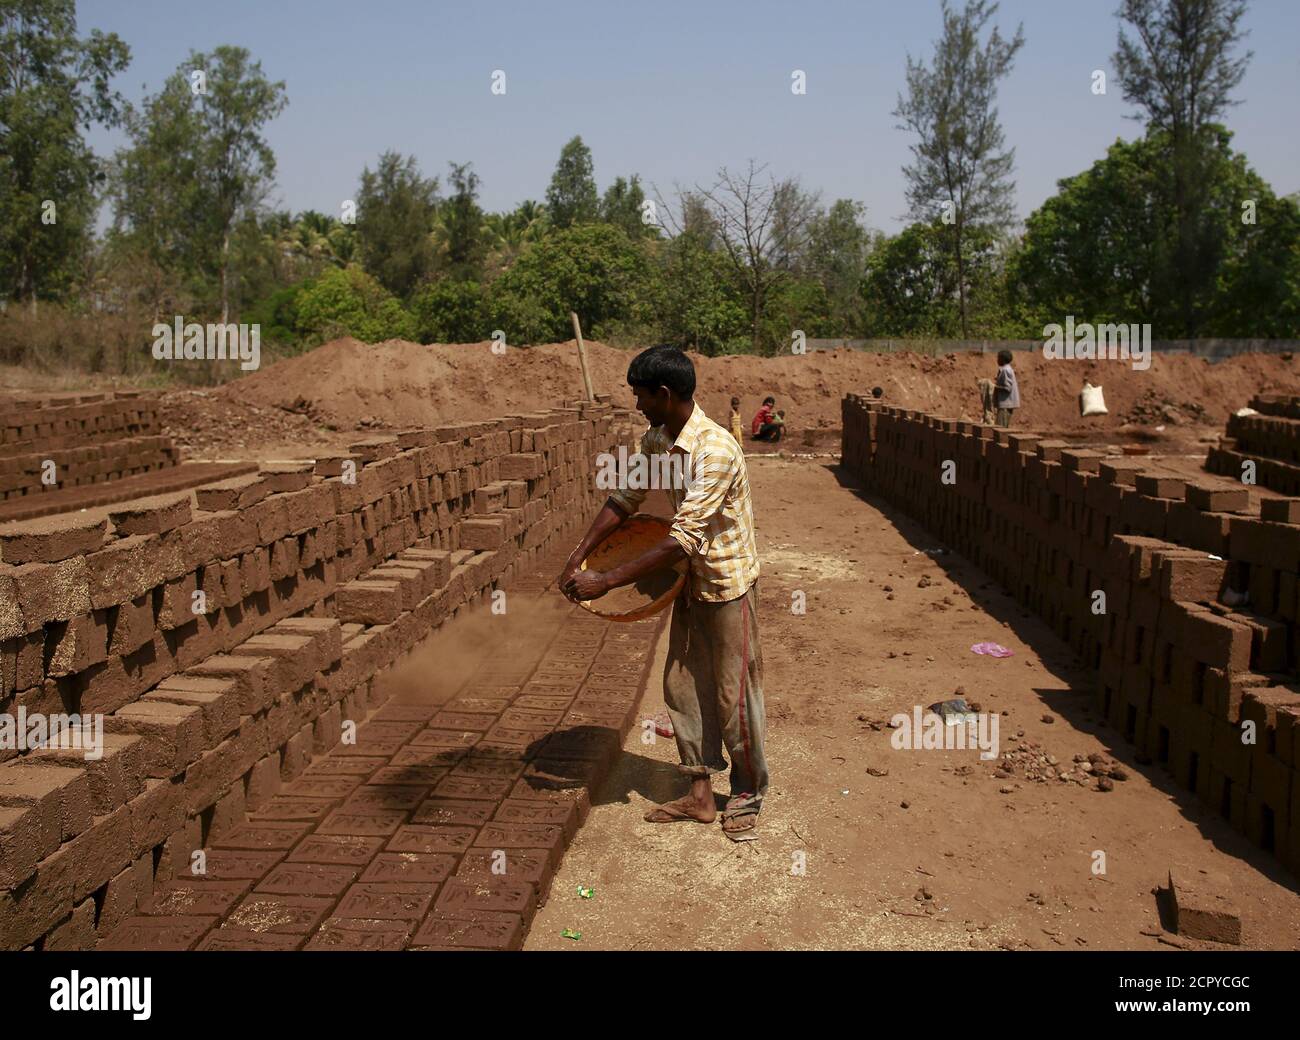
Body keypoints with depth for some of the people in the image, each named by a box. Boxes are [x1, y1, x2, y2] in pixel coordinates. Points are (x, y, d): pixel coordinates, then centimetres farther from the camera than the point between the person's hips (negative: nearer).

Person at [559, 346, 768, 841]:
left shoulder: (715, 451, -29)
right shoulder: (657, 441, -2)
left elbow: (681, 541, -31)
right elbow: (625, 498, 9)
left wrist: (606, 581, -29)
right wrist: (578, 556, -1)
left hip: (727, 583, -8)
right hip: (691, 582, 8)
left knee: (735, 694, 4)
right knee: (683, 685, 12)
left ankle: (747, 796, 23)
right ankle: (700, 794, 25)